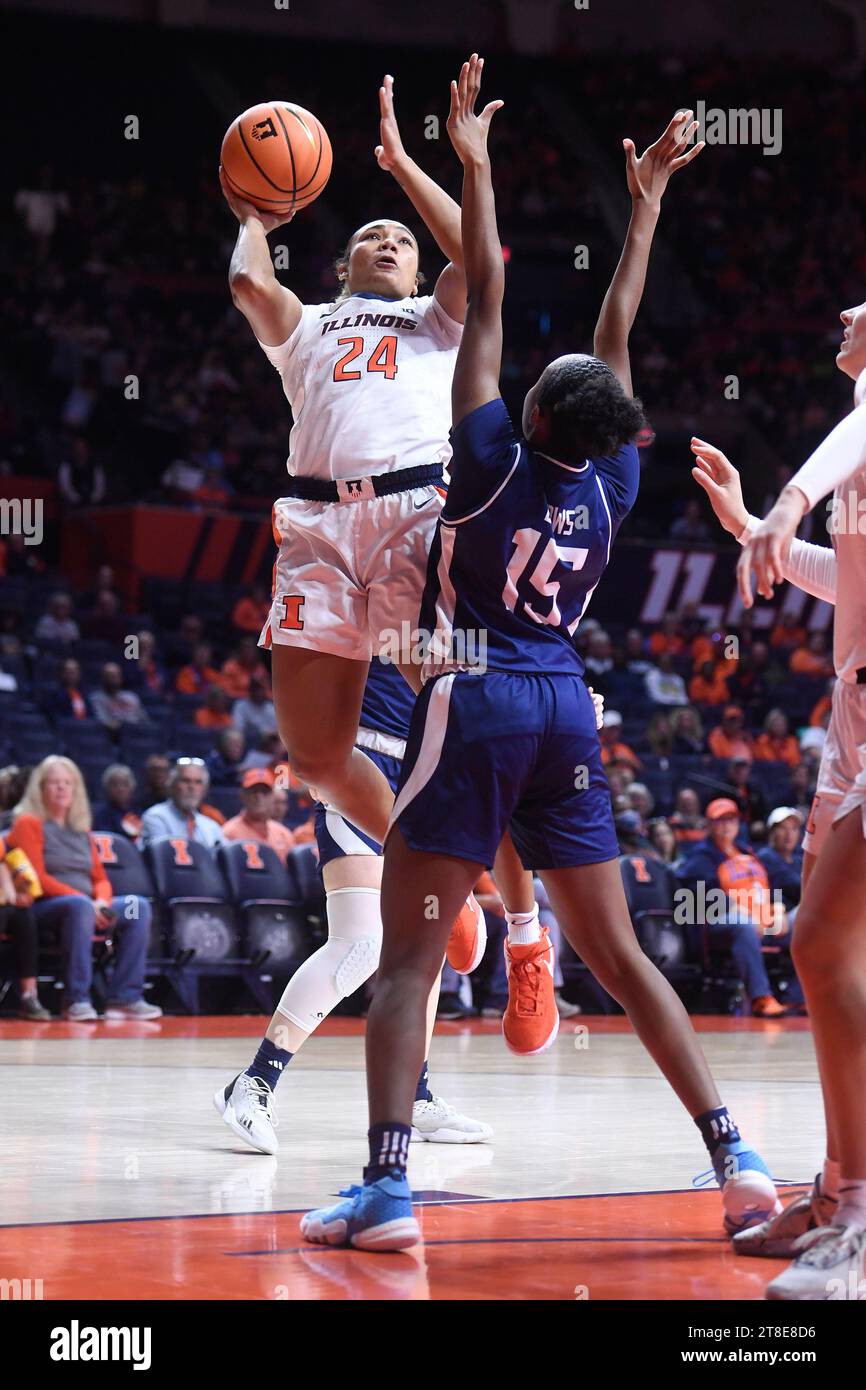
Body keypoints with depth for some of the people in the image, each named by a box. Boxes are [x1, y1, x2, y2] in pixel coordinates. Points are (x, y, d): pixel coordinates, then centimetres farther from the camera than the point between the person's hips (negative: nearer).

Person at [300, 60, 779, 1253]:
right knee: (616, 954, 10)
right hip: (566, 711, 5)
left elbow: (487, 298, -4)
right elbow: (618, 333, 14)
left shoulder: (495, 463, -7)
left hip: (473, 706, -5)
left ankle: (387, 1188, -16)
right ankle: (735, 1159, 3)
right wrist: (646, 205, 22)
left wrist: (474, 163, -1)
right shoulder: (613, 487, 4)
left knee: (408, 956, -5)